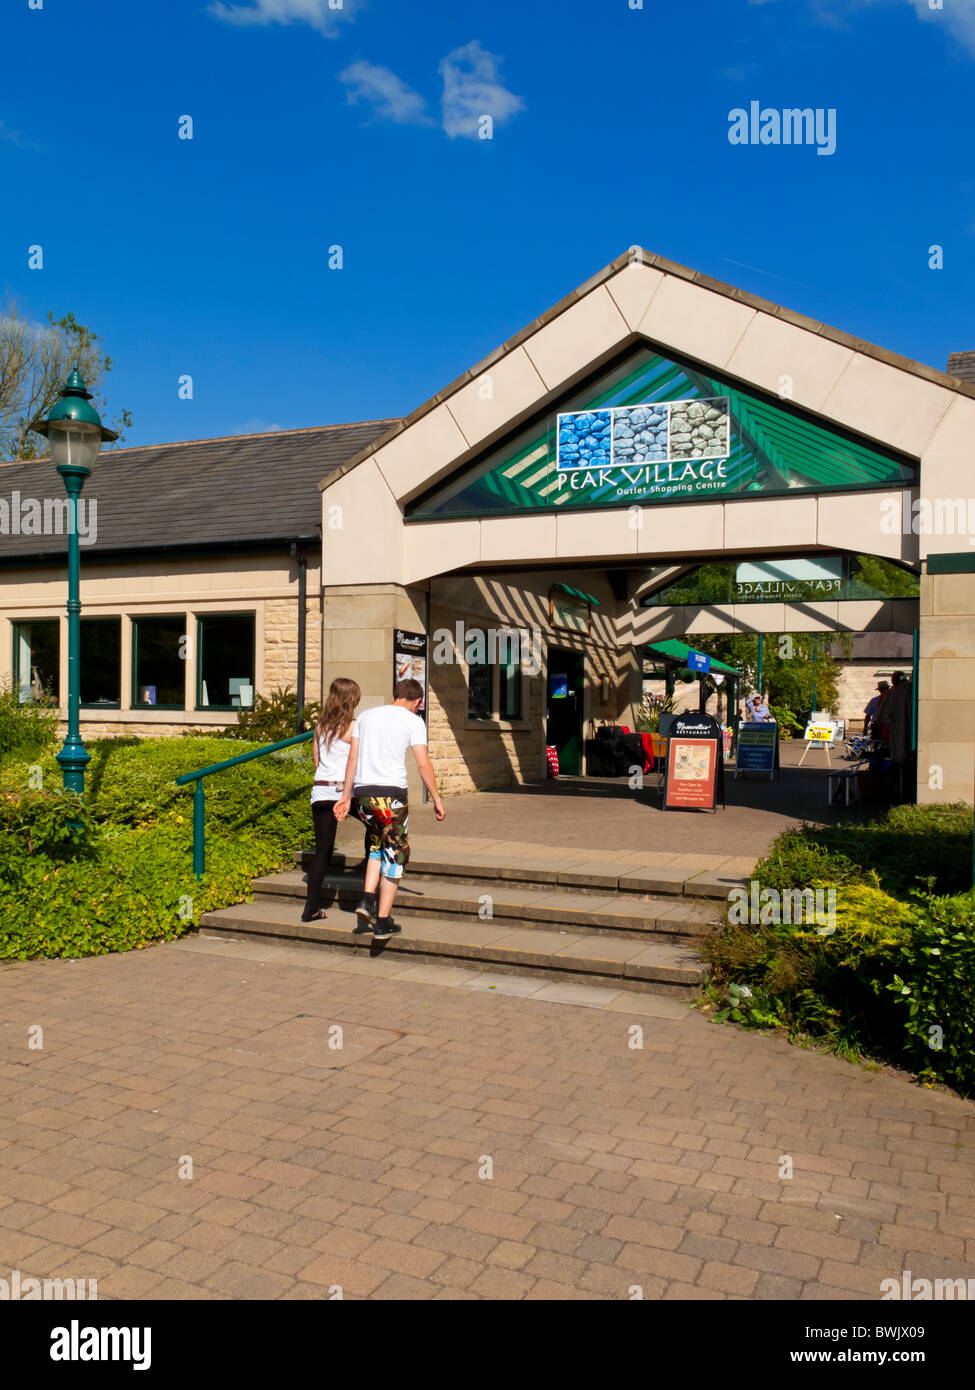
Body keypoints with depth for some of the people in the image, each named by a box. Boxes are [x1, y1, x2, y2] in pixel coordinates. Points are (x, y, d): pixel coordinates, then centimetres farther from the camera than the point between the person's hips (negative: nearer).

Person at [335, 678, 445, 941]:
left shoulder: (366, 715, 16)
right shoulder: (413, 721, 2)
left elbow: (353, 760, 15)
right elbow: (423, 765, -5)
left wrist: (346, 796, 18)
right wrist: (437, 799, 2)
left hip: (363, 791, 5)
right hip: (391, 792, -5)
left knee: (377, 847, 25)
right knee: (394, 855, 6)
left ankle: (367, 900, 10)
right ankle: (383, 922, 6)